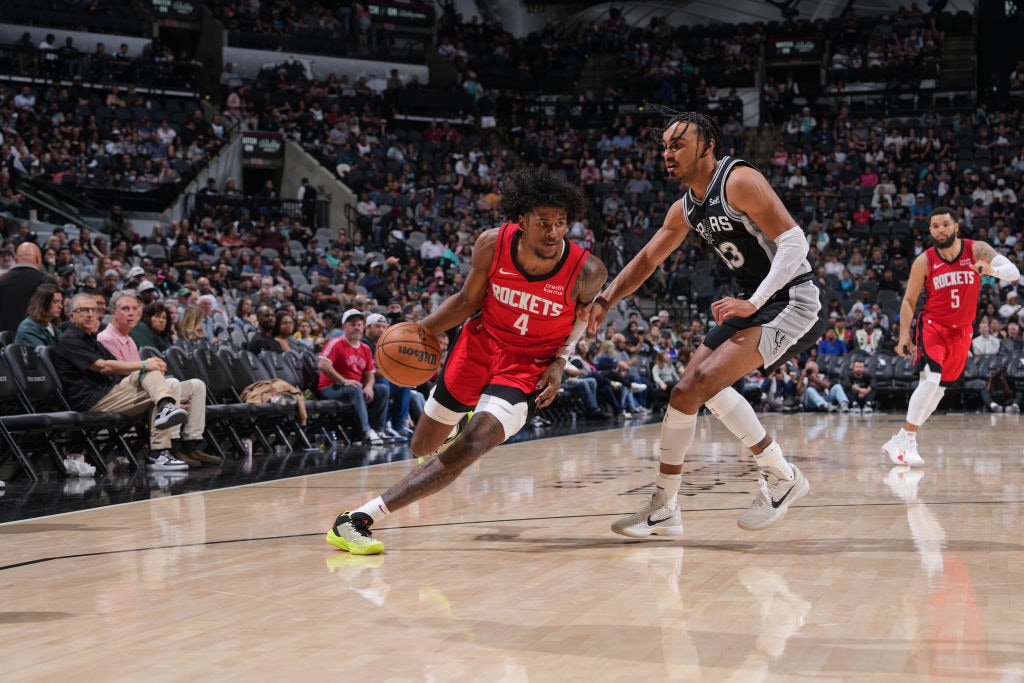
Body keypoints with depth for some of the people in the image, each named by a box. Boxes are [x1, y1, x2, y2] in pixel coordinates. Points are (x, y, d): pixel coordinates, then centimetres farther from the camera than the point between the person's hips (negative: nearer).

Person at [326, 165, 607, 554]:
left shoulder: (586, 271, -23)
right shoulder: (493, 245, -19)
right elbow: (468, 300, -2)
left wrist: (560, 361, -12)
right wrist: (420, 330, -15)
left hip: (529, 365, -3)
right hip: (481, 343, 3)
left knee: (471, 446, -26)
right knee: (422, 448, 16)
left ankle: (361, 518, -27)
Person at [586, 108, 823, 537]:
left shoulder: (739, 180, -17)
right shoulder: (685, 209, 10)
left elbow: (794, 240, -23)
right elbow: (647, 260, 22)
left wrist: (753, 303, -28)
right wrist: (606, 300, 8)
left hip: (792, 301, -9)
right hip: (753, 303, 9)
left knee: (708, 379, -23)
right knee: (685, 391, 6)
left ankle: (782, 476, -10)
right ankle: (664, 509, 14)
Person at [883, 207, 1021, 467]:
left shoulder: (977, 250, -9)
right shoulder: (924, 261, -11)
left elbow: (1013, 273, -19)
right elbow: (909, 300, -3)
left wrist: (991, 269, -39)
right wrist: (904, 334, -12)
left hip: (961, 331, 3)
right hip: (933, 326, -3)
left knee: (939, 388, 9)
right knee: (930, 379, -23)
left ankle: (905, 439, 19)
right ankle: (906, 439, -17)